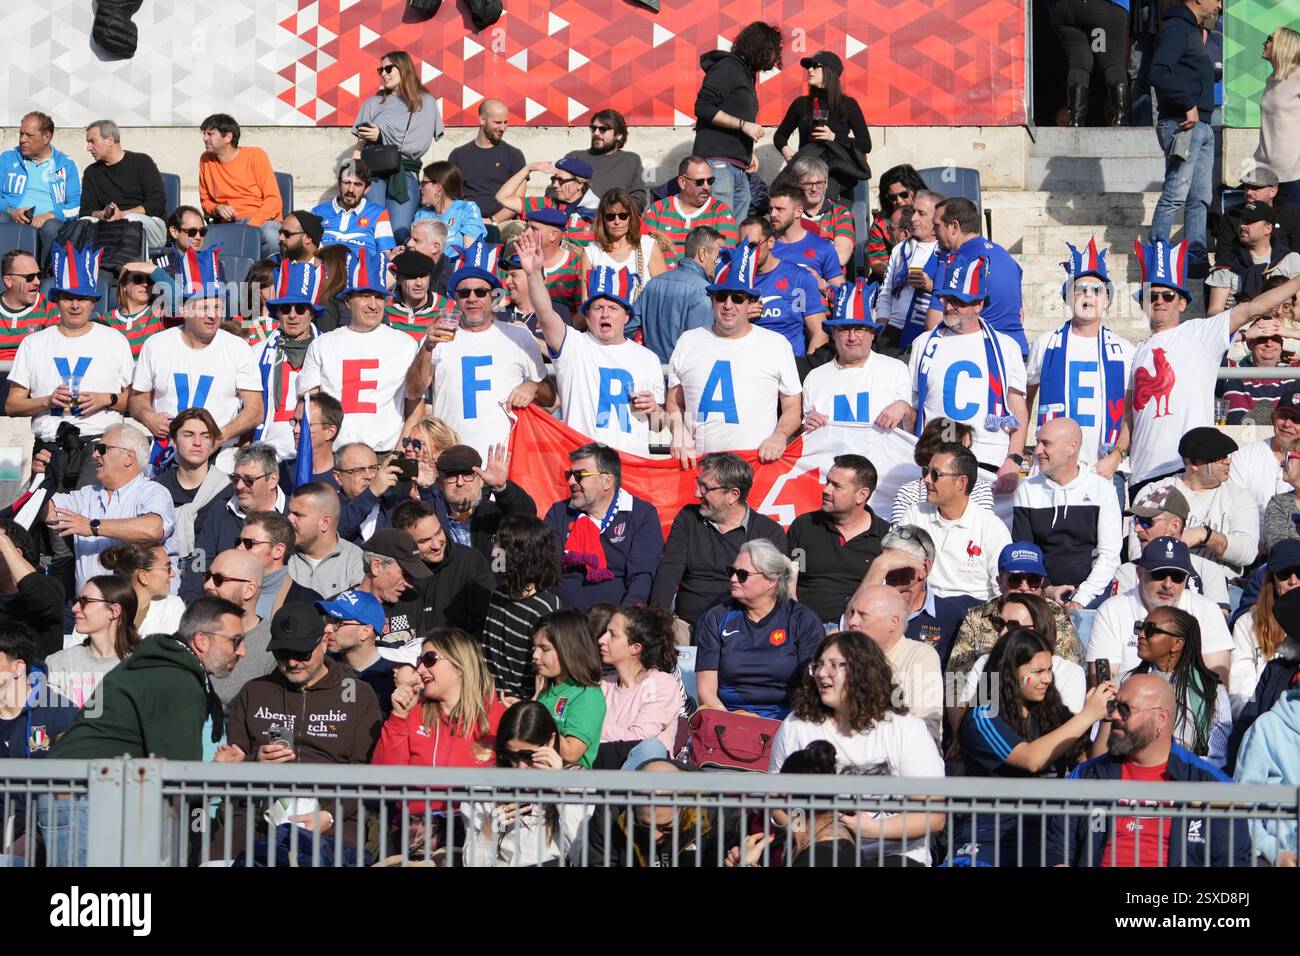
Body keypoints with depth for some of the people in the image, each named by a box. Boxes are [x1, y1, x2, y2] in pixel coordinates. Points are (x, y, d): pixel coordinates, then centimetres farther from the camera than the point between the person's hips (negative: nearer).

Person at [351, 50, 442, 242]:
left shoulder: (425, 102, 12)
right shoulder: (373, 103, 19)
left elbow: (420, 145, 1)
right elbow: (360, 143, 14)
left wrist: (382, 136, -3)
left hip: (404, 174, -1)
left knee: (399, 233, -15)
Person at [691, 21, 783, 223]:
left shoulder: (746, 73, 22)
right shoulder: (728, 68, -6)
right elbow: (703, 107, -16)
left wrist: (748, 153, 14)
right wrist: (744, 125, -14)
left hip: (739, 168, 9)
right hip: (718, 162, -9)